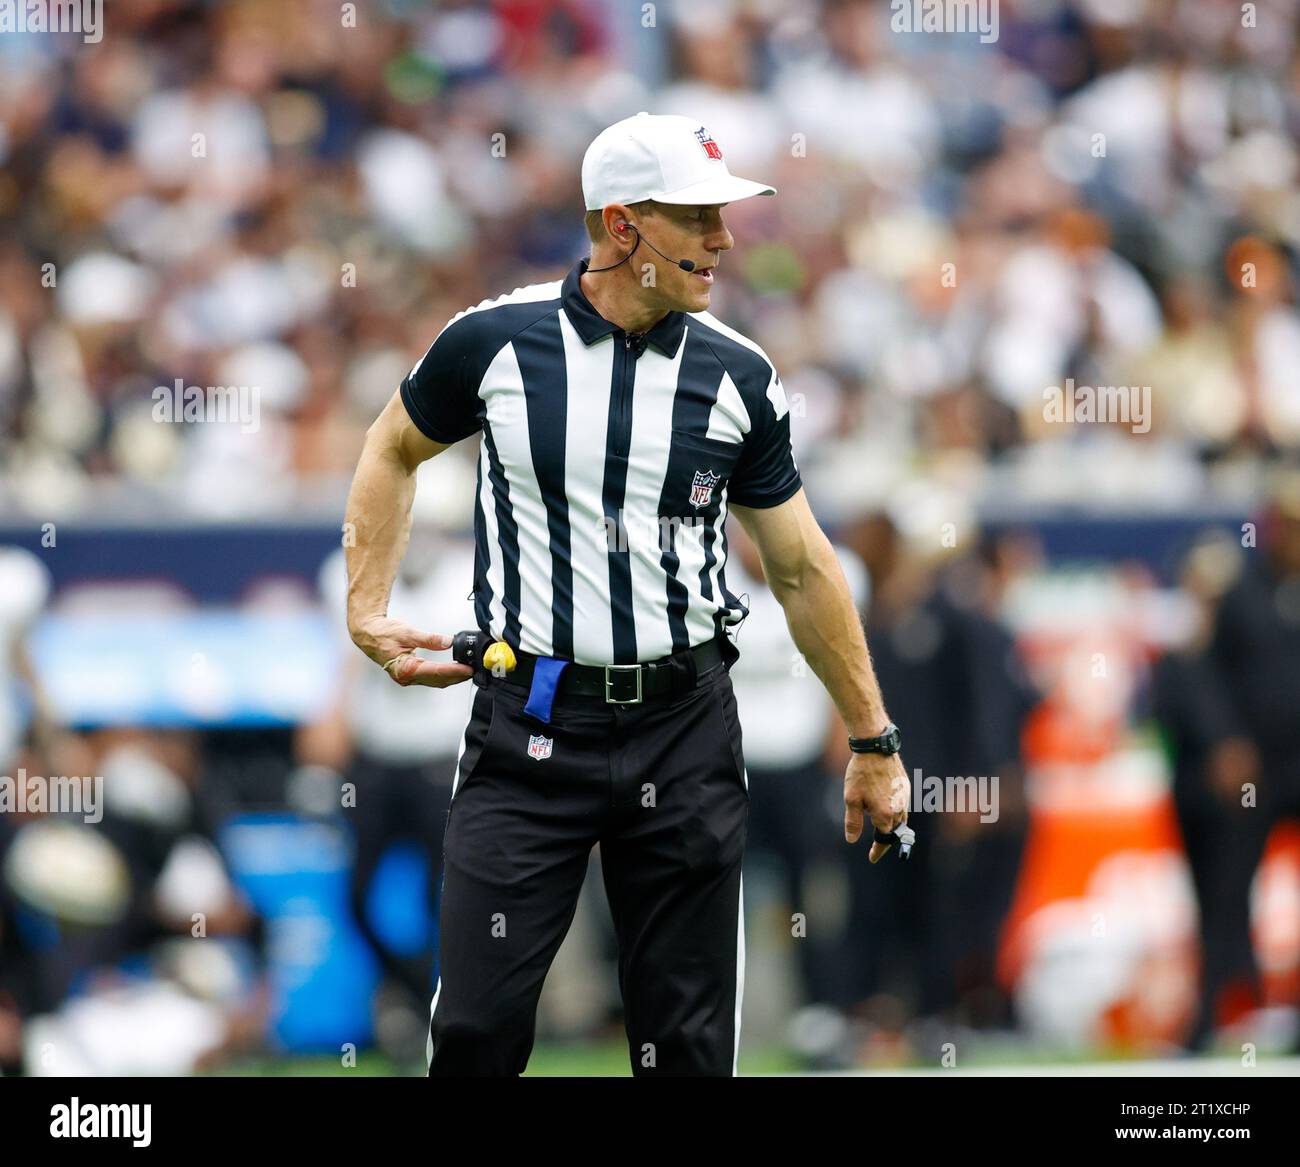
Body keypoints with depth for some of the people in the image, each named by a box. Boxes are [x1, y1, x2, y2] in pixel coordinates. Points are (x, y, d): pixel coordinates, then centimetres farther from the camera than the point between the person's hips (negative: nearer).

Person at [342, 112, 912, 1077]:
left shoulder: (738, 376, 1)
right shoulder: (497, 340, -4)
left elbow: (802, 570, 9)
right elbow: (394, 451, 15)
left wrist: (874, 742, 11)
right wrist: (369, 613, 7)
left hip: (685, 727, 2)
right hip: (530, 723, -1)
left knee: (688, 1041, 3)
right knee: (478, 1028, -7)